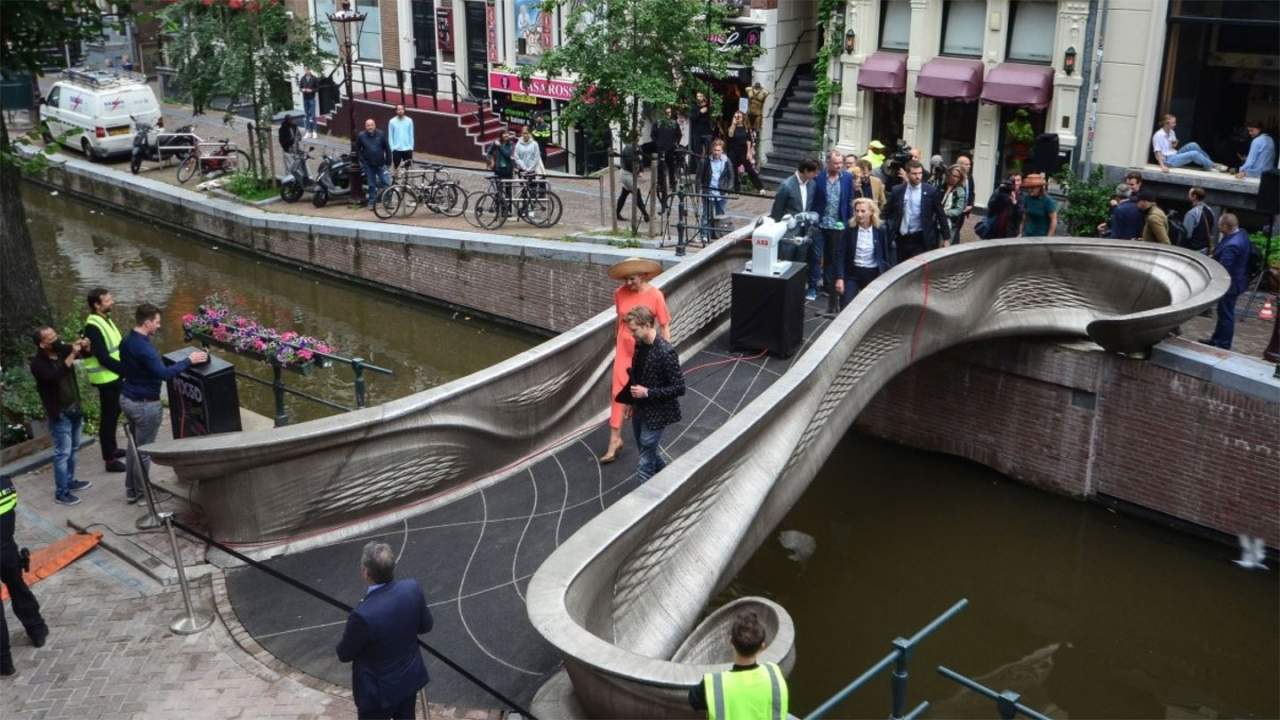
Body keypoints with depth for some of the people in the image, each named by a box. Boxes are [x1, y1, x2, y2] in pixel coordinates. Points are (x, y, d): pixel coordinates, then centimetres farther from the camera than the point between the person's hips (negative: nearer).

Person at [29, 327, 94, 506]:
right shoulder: (38, 363, -20)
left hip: (74, 409, 7)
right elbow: (56, 375, -38)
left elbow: (87, 354, 13)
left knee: (73, 448, 19)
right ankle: (61, 493, 3)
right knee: (63, 452, -4)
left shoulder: (62, 350, -2)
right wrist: (73, 355, -36)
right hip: (59, 414, -7)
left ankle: (70, 482, 35)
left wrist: (84, 346, -11)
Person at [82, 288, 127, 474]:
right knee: (108, 417, -3)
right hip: (106, 378, -9)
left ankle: (112, 449, 36)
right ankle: (110, 460, 3)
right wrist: (125, 369, -21)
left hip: (114, 376, 9)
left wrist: (125, 368, 7)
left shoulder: (105, 319, 9)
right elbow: (103, 358, -24)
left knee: (113, 414, 21)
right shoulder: (93, 327, -21)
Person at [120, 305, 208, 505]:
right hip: (144, 404, -9)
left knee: (135, 445, 19)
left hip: (127, 398, 9)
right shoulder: (144, 348, -26)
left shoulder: (127, 342, 3)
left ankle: (131, 489, 27)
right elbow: (164, 374, -33)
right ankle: (140, 493, 15)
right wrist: (189, 361, -27)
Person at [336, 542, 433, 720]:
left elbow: (344, 655, -16)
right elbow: (426, 626, -1)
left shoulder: (363, 615, -35)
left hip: (378, 690, -5)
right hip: (410, 677, 5)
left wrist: (351, 632, 2)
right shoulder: (412, 588, -19)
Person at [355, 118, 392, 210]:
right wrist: (361, 160, 0)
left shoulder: (380, 134, -3)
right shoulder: (361, 136, -3)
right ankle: (372, 202, 16)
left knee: (386, 182, -5)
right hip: (368, 165, 0)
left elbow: (387, 148, 2)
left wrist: (388, 161, 1)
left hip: (380, 164, 0)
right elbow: (357, 149, 8)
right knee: (371, 185, 7)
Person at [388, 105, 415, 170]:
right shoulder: (392, 121, -1)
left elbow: (411, 135, 4)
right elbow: (390, 136, 1)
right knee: (396, 166, 6)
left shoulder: (409, 120, 0)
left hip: (407, 148, 1)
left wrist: (411, 147, 0)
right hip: (396, 149, -1)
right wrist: (392, 148, -5)